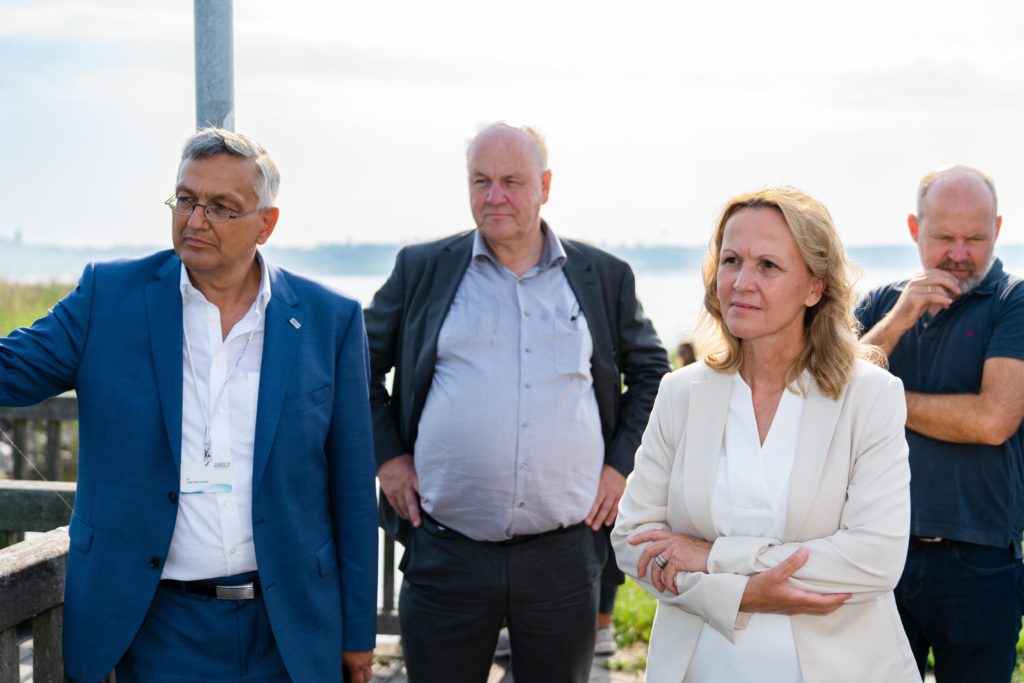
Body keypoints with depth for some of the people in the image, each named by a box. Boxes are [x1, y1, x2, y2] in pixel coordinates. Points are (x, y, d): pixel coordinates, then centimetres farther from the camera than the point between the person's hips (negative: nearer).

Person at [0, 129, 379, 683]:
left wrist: (358, 632, 4)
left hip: (288, 631, 1)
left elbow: (352, 490, 2)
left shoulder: (329, 321, 0)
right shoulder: (109, 295, 1)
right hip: (159, 625, 0)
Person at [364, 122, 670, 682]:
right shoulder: (421, 269, 5)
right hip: (446, 551, -1)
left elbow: (652, 373, 17)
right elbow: (361, 366, 13)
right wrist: (387, 455, 3)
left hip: (565, 552, 1)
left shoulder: (604, 277, 7)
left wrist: (622, 463, 7)